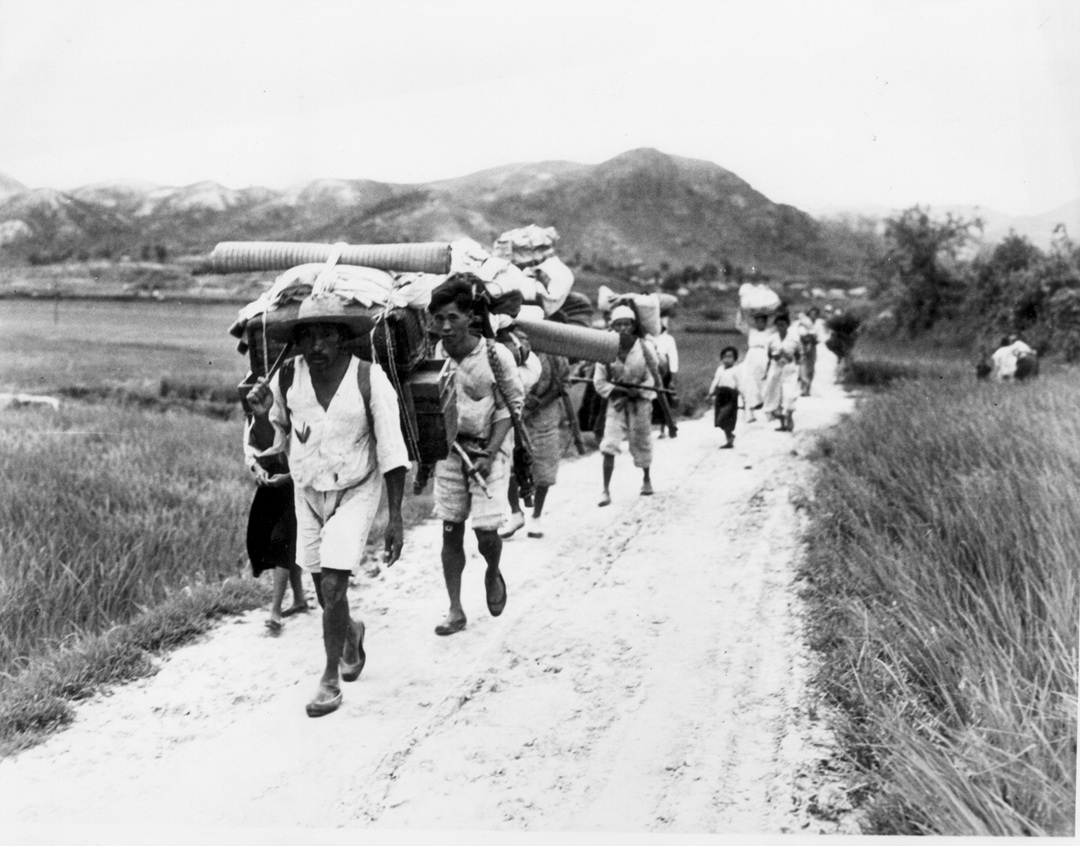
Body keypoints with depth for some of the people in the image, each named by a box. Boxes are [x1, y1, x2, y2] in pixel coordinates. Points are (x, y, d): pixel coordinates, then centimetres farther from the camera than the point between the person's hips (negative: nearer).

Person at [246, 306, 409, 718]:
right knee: (325, 592, 13)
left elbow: (391, 452, -14)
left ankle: (330, 679, 6)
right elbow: (266, 445, 2)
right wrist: (261, 416, -21)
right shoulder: (287, 379, -9)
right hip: (307, 494, 4)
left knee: (333, 587, -13)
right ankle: (351, 632, 46)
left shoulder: (369, 380, -18)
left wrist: (395, 518, -15)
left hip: (355, 494, -4)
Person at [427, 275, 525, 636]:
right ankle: (455, 611, 15)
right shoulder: (431, 356, -5)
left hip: (489, 449, -3)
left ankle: (493, 574, 28)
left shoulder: (496, 355, -14)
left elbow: (512, 405, -7)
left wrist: (490, 454, -14)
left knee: (486, 529, -7)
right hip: (449, 449, 3)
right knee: (450, 530, 5)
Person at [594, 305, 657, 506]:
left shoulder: (646, 349, -10)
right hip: (616, 403, 0)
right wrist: (618, 390, -18)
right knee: (609, 445, -14)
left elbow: (653, 379, -6)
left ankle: (646, 478, 44)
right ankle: (606, 490, -10)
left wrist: (638, 391, -22)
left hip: (641, 401, 0)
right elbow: (599, 382, -5)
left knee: (642, 443, 16)